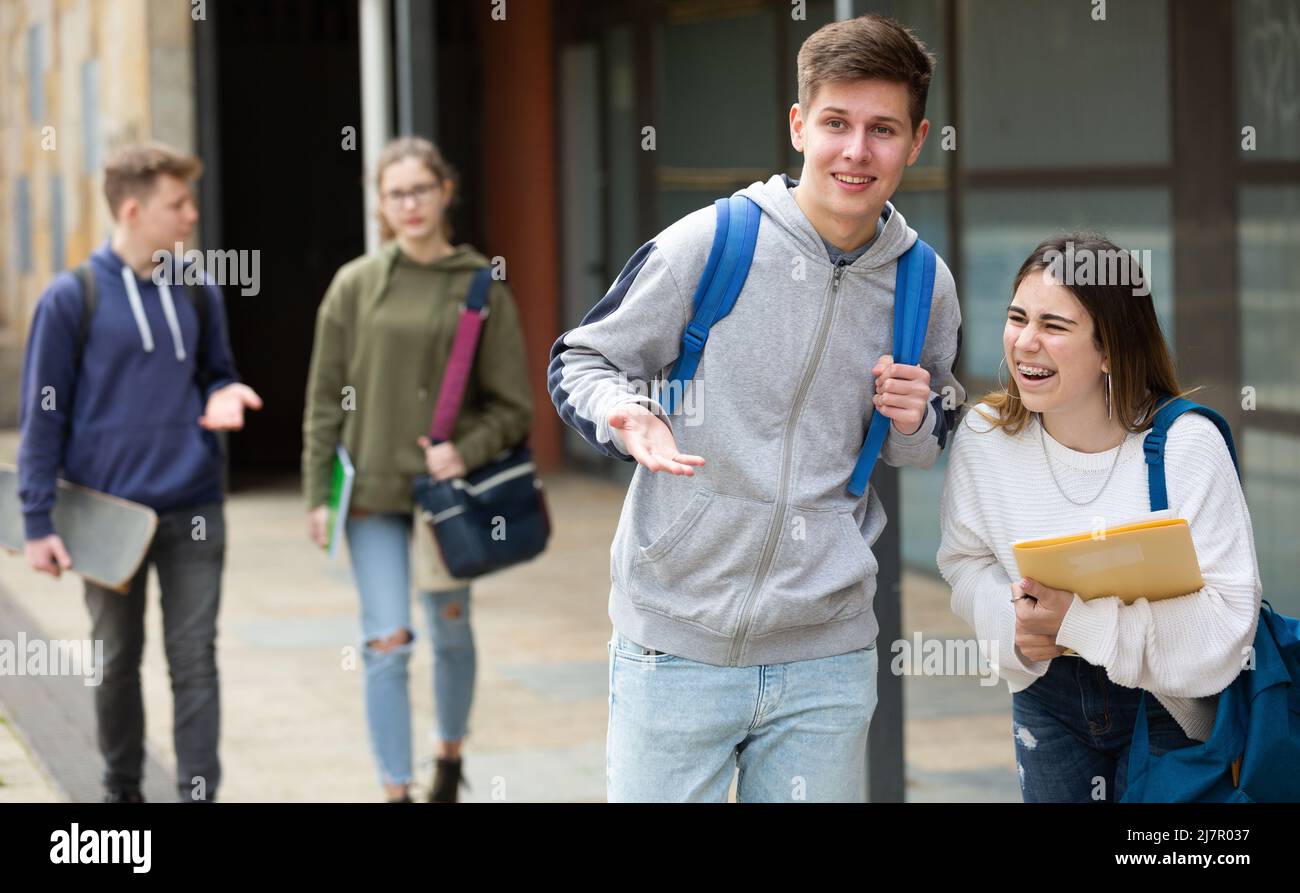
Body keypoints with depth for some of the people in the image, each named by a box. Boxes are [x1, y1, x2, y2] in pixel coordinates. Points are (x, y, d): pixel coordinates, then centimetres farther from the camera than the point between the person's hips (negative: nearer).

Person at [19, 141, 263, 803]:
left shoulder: (197, 293, 4)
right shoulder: (72, 298, -7)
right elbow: (41, 415, -4)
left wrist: (222, 398, -7)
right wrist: (39, 522, -8)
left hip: (193, 512, 2)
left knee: (195, 661, 0)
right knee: (118, 660, 12)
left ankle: (198, 791, 4)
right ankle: (122, 786, 28)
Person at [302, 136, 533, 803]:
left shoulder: (482, 288, -2)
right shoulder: (356, 285, 1)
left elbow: (512, 405, -1)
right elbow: (325, 398, 3)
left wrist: (467, 453, -17)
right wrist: (317, 493, -1)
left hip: (448, 490, 1)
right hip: (374, 495, 0)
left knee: (450, 630, 15)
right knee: (387, 644, -6)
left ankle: (449, 760, 38)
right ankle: (396, 790, 1)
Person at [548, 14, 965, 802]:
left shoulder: (927, 288, 5)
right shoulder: (708, 243, -8)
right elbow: (580, 363, 1)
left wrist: (916, 424, -2)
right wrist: (627, 418, -20)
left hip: (827, 655, 3)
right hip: (676, 643, -3)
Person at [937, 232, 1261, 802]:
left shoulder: (1185, 445, -24)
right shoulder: (985, 436, -12)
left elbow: (1227, 612, -25)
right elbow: (966, 559, 2)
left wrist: (1081, 619, -32)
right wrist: (1013, 626, -19)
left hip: (1168, 706, -3)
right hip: (1048, 694, 3)